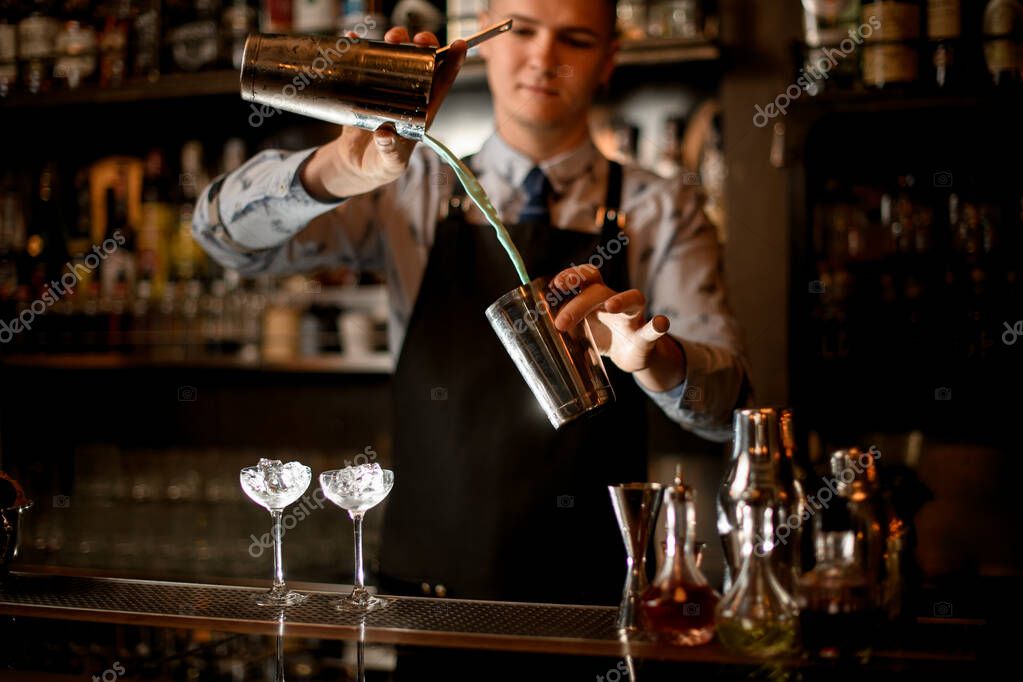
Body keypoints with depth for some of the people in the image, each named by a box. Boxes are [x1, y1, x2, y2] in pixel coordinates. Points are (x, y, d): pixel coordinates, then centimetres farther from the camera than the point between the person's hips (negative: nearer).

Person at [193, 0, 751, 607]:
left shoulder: (663, 213, 7)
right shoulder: (417, 191, 10)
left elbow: (725, 404, -5)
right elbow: (228, 230, -1)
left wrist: (653, 356, -29)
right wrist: (345, 168, -22)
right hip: (423, 591, 1)